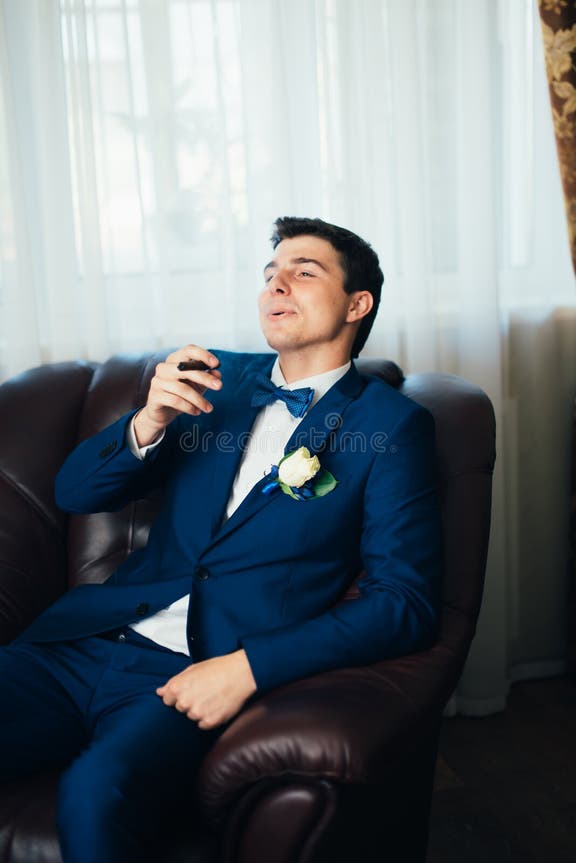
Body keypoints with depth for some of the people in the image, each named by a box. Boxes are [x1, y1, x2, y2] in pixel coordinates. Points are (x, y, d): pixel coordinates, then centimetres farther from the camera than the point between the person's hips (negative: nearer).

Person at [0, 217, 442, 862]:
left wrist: (247, 667, -16)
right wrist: (148, 422, -8)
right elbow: (74, 492, 13)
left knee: (97, 789, -32)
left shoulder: (393, 426, 2)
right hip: (87, 643, 5)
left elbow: (407, 602, -6)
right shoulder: (219, 378, 15)